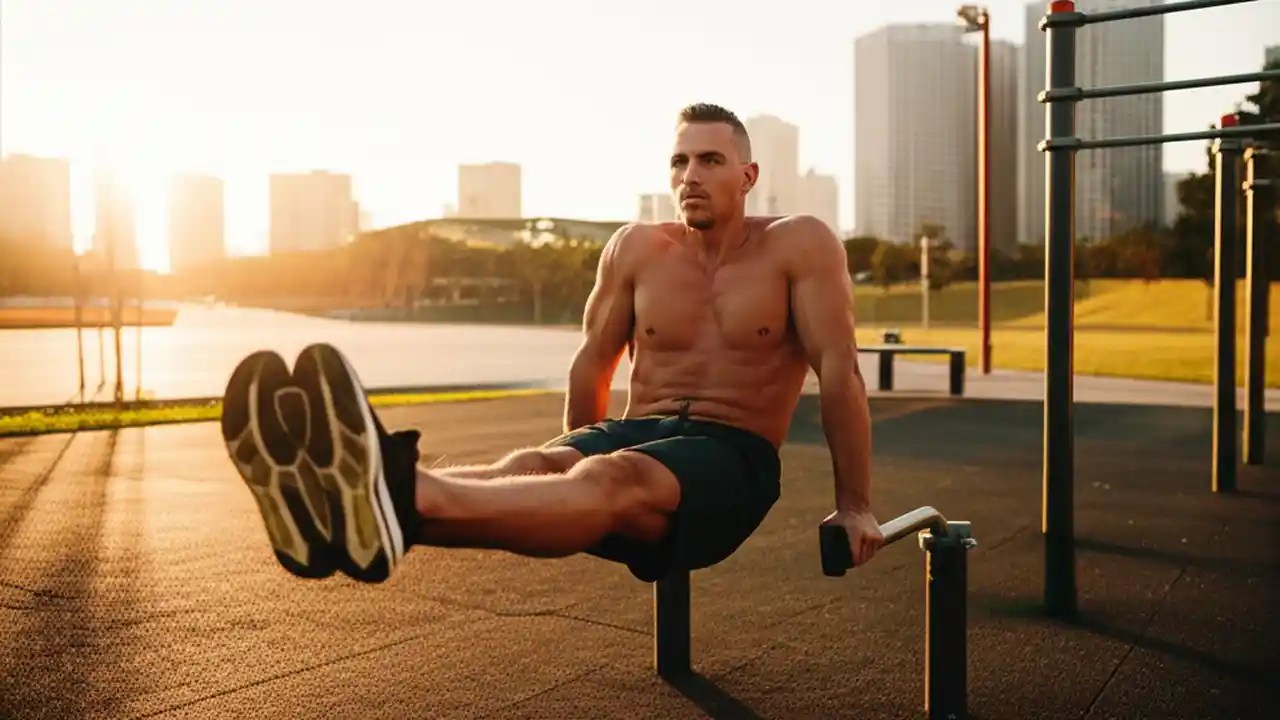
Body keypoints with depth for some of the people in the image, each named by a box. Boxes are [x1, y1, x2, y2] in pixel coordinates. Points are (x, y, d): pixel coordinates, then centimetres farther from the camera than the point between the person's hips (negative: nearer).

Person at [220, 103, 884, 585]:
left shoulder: (799, 244, -3)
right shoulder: (637, 248, 8)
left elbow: (839, 372, -4)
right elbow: (593, 362, 18)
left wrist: (853, 506, -3)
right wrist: (578, 461, 24)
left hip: (732, 462, -4)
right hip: (632, 435, 4)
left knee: (614, 480, -39)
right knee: (528, 467, -32)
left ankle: (406, 497, -69)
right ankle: (348, 516, -63)